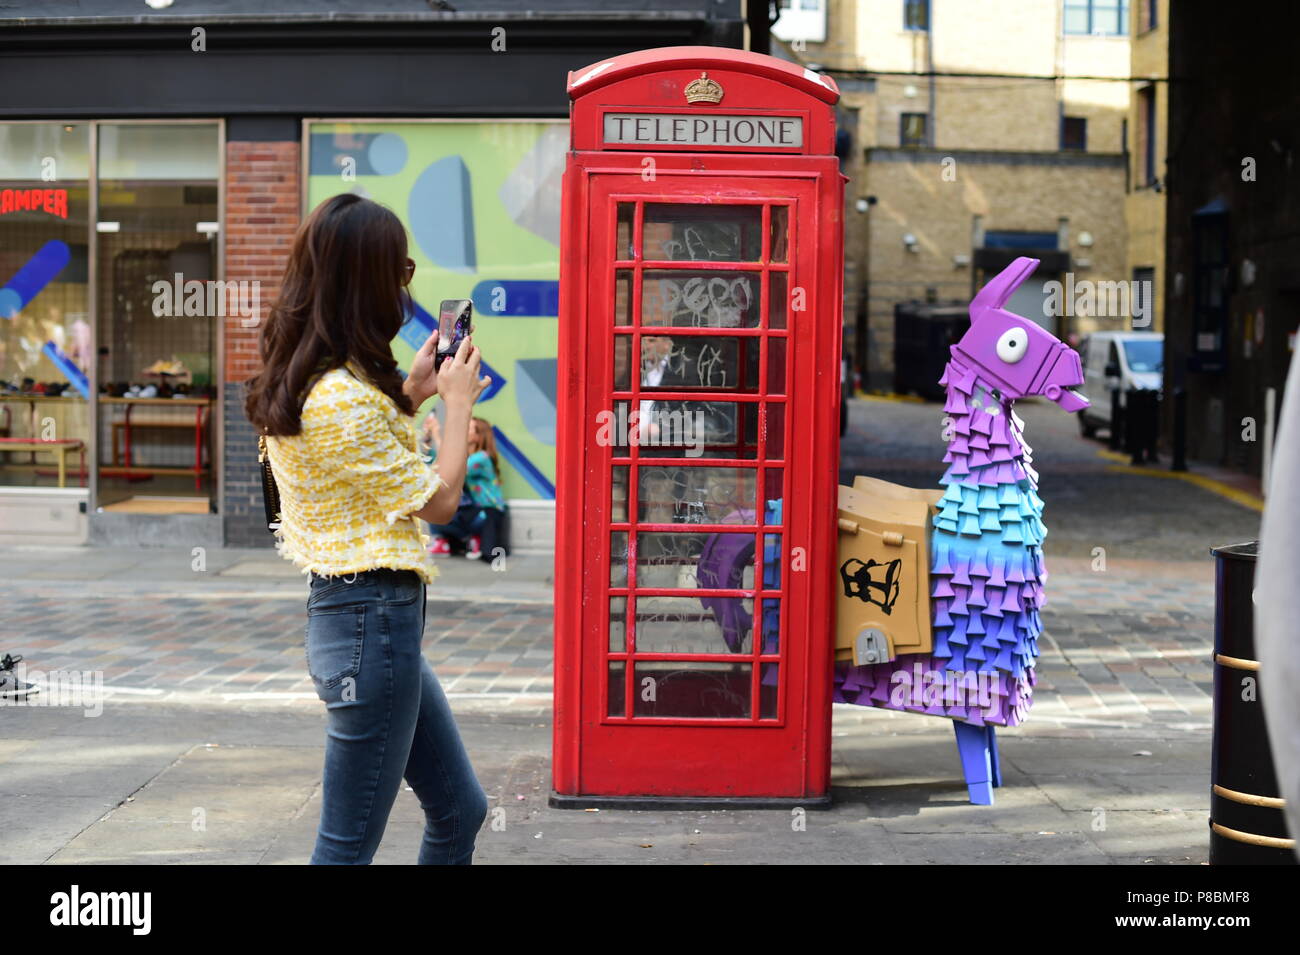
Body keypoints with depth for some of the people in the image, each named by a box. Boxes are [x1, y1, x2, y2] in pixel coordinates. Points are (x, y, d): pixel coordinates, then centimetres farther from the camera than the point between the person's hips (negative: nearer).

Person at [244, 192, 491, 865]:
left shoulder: (293, 384, 8)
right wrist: (458, 402, 1)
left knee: (461, 811, 19)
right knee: (348, 847, -2)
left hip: (355, 614, 10)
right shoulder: (344, 399, -22)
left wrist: (410, 394, 16)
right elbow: (438, 499, -12)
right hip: (374, 619, -10)